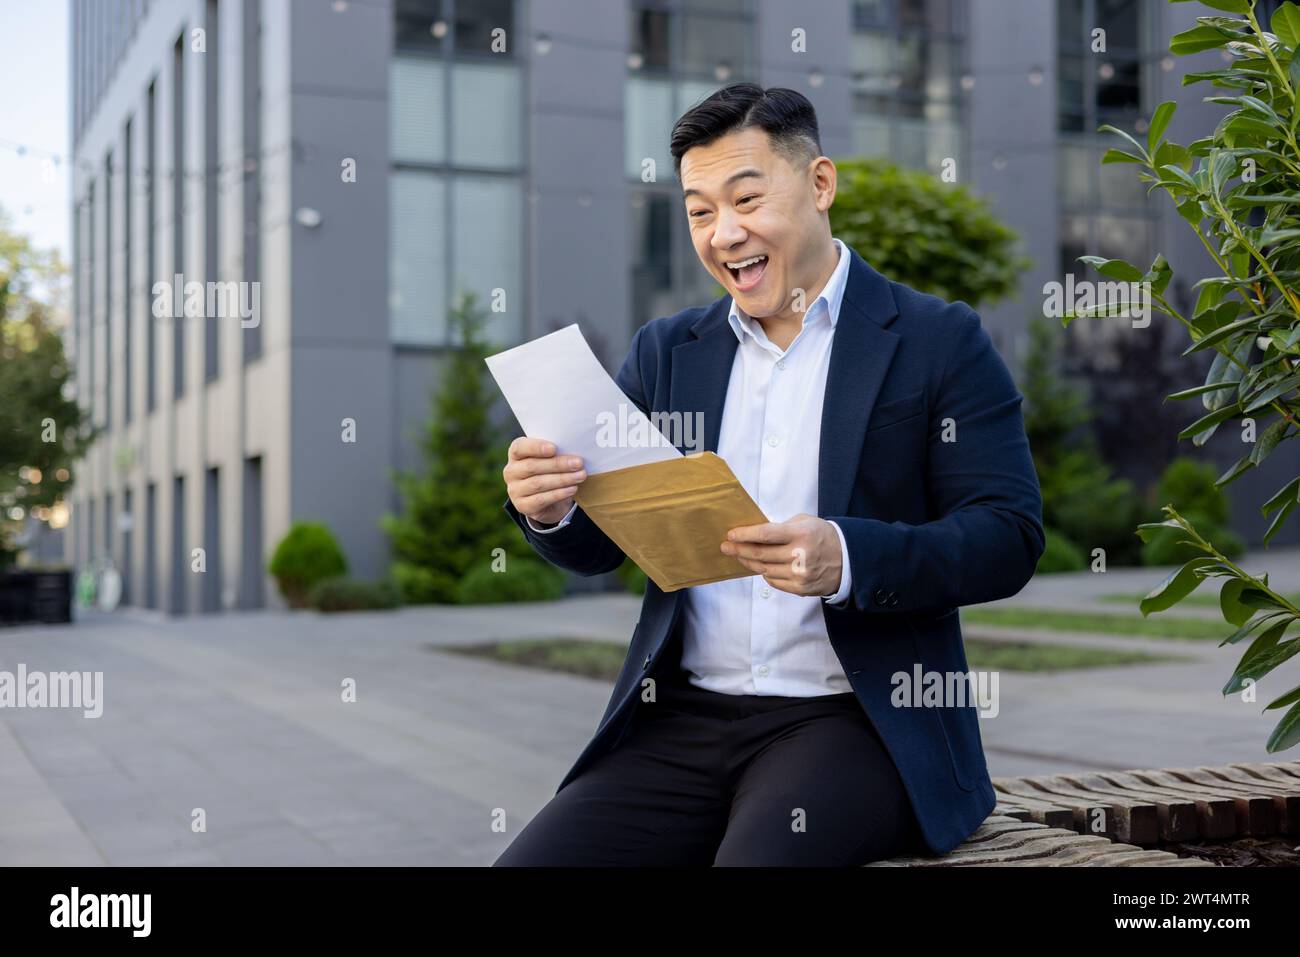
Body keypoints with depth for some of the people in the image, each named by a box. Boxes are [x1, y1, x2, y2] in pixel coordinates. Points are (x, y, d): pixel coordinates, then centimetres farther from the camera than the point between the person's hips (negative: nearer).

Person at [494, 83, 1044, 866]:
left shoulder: (939, 342, 2)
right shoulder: (666, 352, 15)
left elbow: (1010, 538, -6)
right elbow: (599, 544, 12)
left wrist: (846, 559, -24)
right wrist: (550, 509, -13)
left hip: (854, 717, -4)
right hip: (682, 721, 4)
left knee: (761, 856, -34)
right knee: (530, 861, -17)